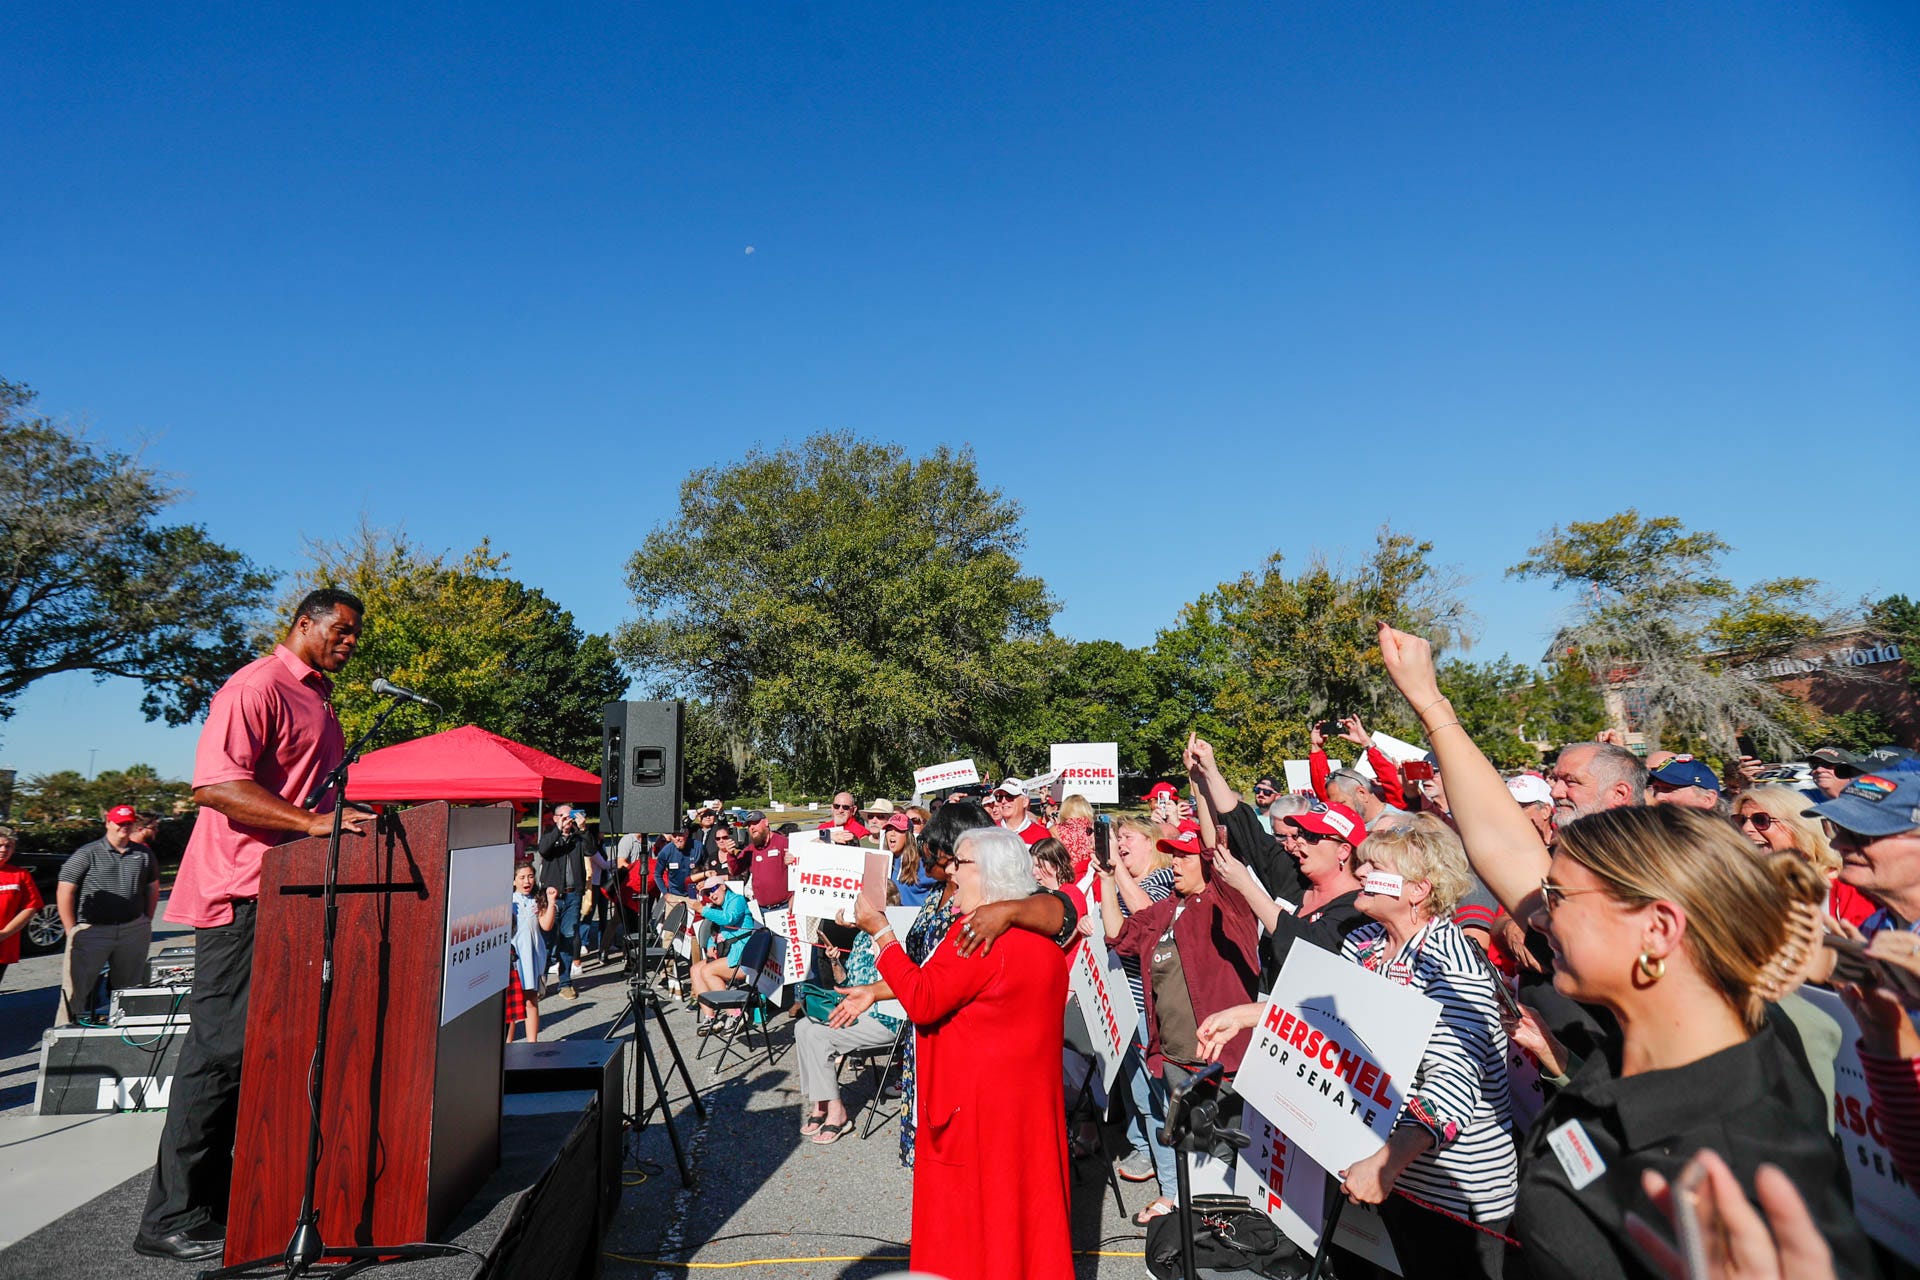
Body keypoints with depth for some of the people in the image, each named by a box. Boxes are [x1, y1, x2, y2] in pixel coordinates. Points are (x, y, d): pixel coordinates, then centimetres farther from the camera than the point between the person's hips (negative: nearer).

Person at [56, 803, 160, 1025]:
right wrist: (72, 931, -7)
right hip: (92, 930, -4)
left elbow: (153, 889, 17)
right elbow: (64, 892, -4)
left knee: (129, 985, 11)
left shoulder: (144, 854, 10)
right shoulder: (87, 853, -2)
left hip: (134, 930, 4)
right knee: (77, 986, -6)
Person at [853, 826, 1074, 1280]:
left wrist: (880, 932, -19)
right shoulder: (1039, 931, 7)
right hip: (1033, 1097, 9)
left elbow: (921, 1001, -23)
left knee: (972, 1215, 7)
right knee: (1029, 1200, 19)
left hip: (979, 1104, -8)